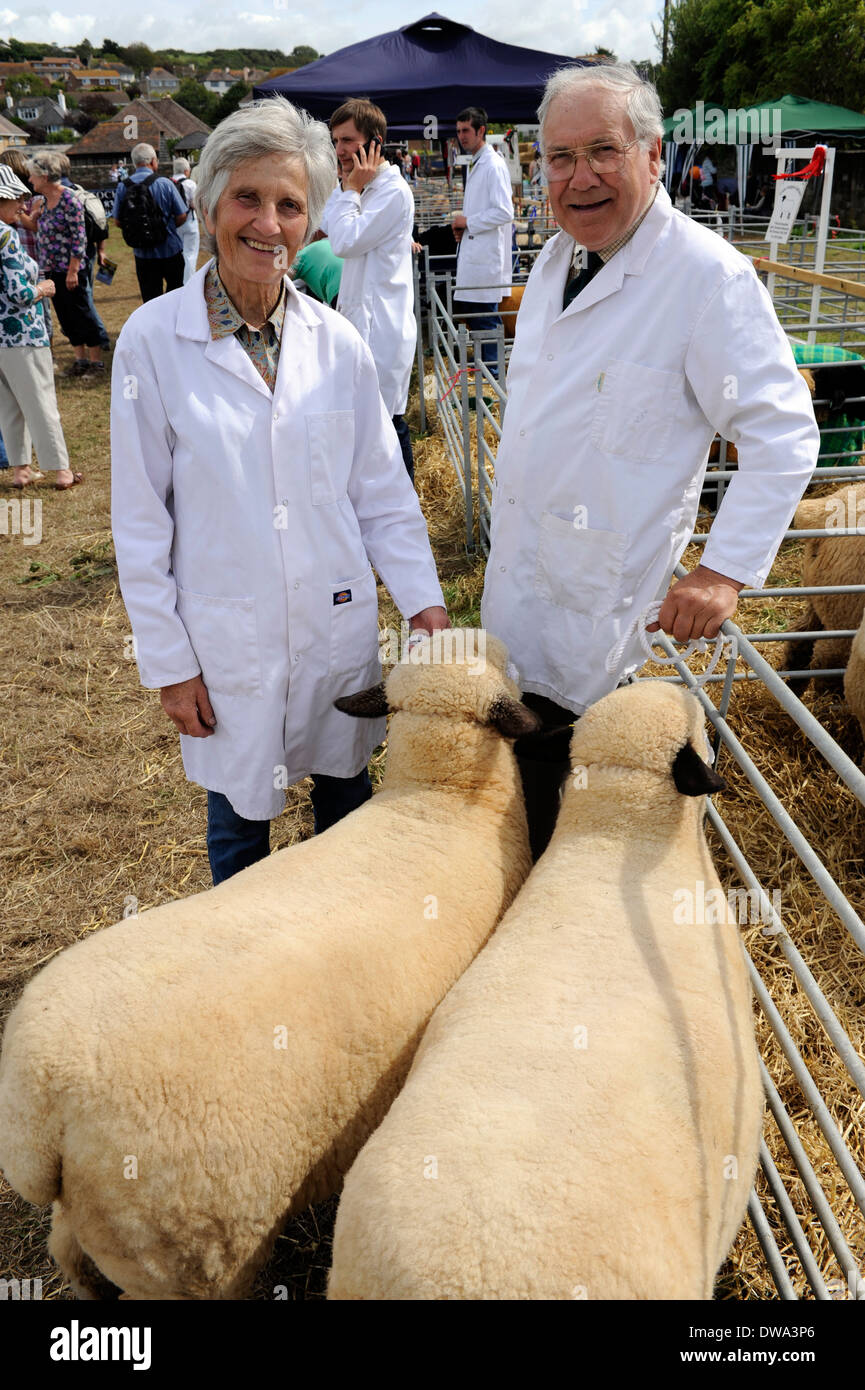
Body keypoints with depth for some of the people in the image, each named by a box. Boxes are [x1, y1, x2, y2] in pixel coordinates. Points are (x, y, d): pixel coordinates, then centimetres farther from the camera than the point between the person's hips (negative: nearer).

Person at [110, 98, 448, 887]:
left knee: (347, 805, 20)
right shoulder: (154, 340, -9)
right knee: (239, 825, 15)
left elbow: (382, 489, 5)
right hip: (227, 641, -2)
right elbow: (141, 520, -6)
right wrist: (167, 660, -6)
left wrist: (423, 599, -4)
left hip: (340, 630, 3)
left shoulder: (337, 342, -1)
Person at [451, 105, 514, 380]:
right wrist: (462, 226, 10)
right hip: (472, 250, 10)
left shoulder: (493, 165, -13)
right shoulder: (473, 163, 17)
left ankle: (492, 374, 2)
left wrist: (469, 222, -13)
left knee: (486, 318, -6)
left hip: (487, 255, -10)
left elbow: (505, 212, -20)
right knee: (467, 312, 13)